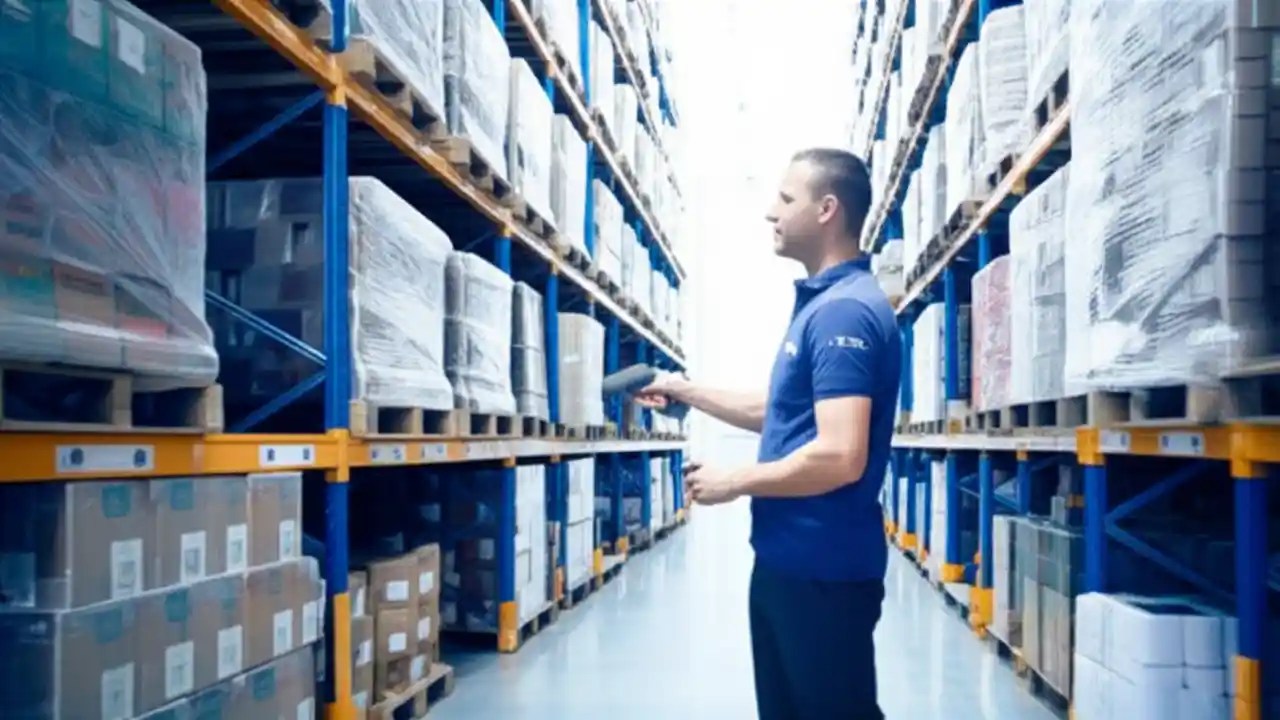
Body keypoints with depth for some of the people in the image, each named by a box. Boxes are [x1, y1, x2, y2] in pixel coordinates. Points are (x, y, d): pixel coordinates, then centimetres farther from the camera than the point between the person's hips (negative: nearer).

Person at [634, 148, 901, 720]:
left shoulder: (846, 310, -20)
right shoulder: (822, 302, 13)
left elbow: (839, 456, -29)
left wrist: (735, 482, -16)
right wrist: (686, 391, 21)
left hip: (824, 567, -10)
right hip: (789, 558, 10)